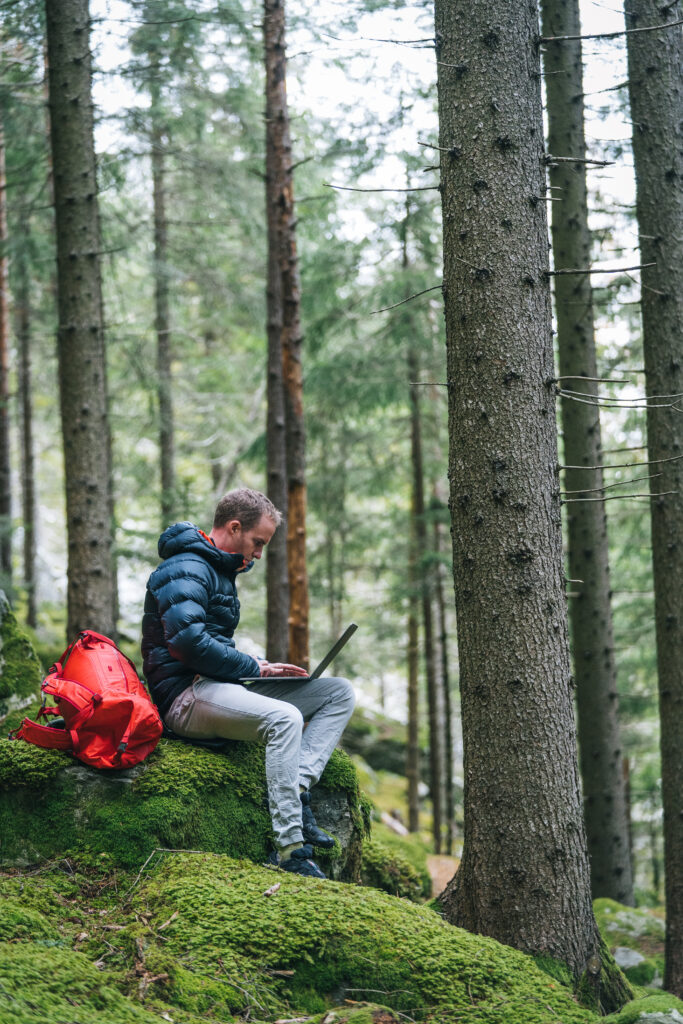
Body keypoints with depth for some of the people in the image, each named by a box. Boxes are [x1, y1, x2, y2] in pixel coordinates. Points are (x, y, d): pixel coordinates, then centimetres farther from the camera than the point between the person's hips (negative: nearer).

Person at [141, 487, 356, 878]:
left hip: (220, 686, 10)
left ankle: (298, 792, -19)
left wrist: (257, 667, 10)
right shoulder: (187, 569, -10)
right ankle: (291, 850, -38)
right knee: (285, 717, -36)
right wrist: (254, 669, -14)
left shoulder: (221, 571, 23)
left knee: (340, 693, 1)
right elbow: (188, 641, -23)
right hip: (185, 696, -10)